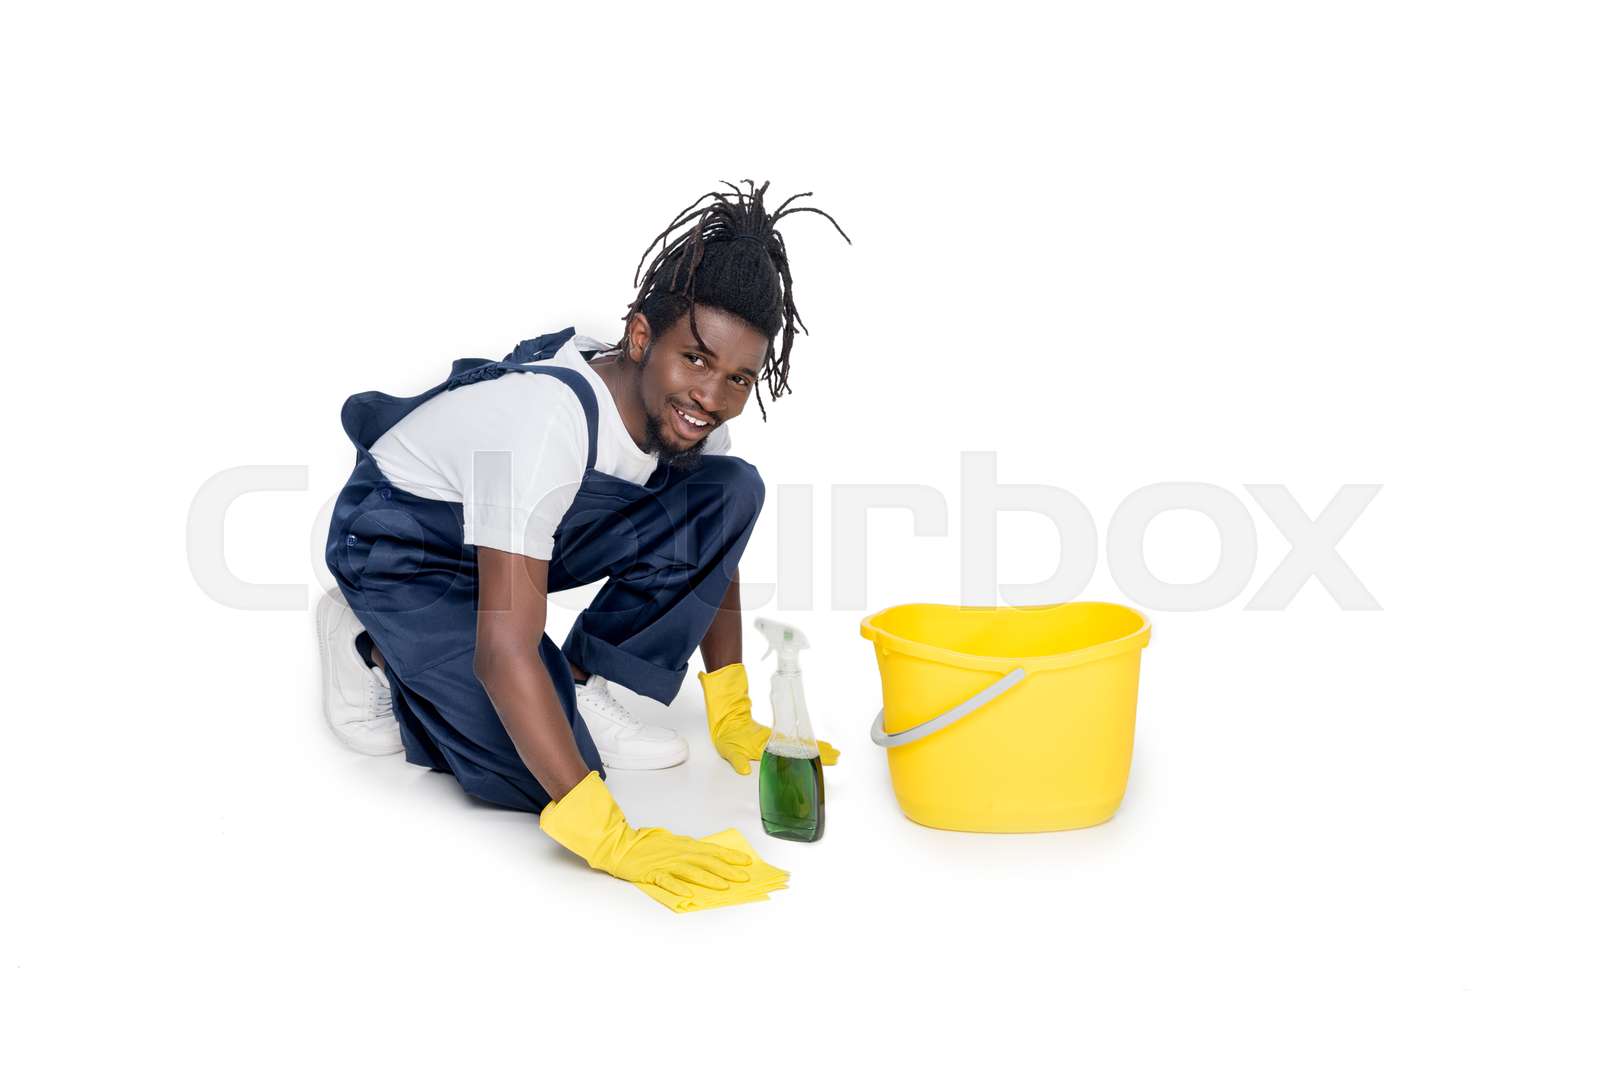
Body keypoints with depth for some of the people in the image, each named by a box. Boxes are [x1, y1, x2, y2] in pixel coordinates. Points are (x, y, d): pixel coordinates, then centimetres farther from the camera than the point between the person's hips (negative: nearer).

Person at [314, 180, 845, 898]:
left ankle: (580, 686, -4)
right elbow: (505, 651, -43)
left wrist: (733, 719, -1)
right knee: (533, 777, -23)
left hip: (532, 531, 7)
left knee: (731, 492, -13)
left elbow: (711, 559, 3)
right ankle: (380, 649, 3)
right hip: (398, 543, -6)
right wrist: (607, 837, -47)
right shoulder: (550, 418, -38)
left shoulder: (685, 410, -16)